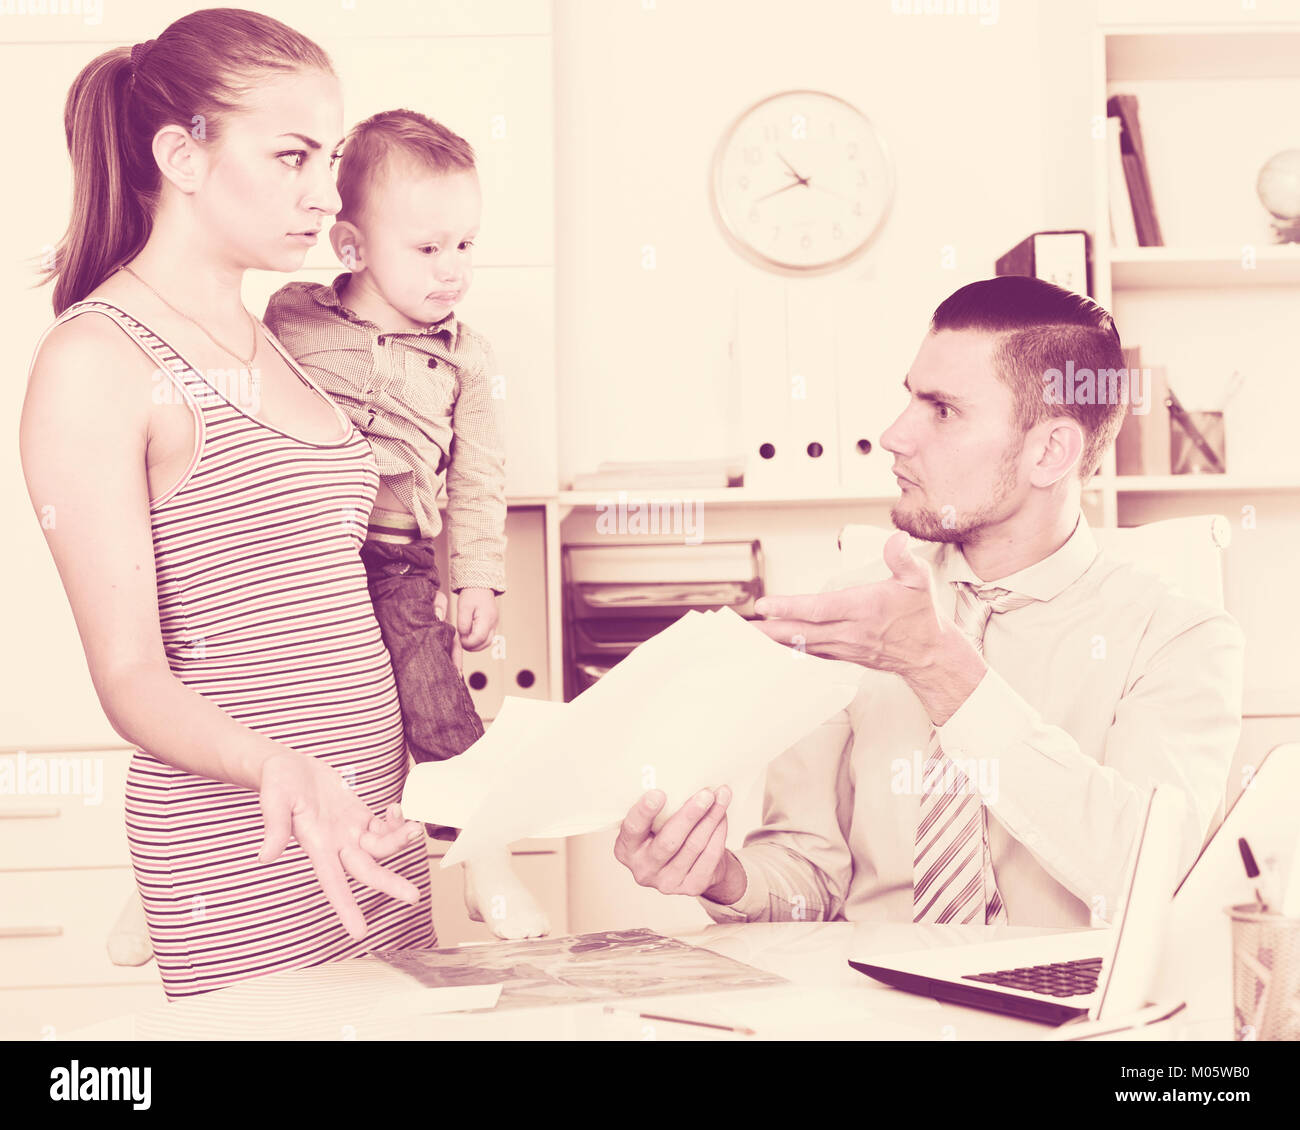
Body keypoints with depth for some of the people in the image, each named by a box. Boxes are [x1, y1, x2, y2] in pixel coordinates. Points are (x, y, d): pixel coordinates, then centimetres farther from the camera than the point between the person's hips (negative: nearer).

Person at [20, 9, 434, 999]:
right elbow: (131, 674, -16)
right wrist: (280, 768, -33)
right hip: (241, 857, -8)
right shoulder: (94, 361, -12)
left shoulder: (267, 342, 13)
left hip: (373, 820, 8)